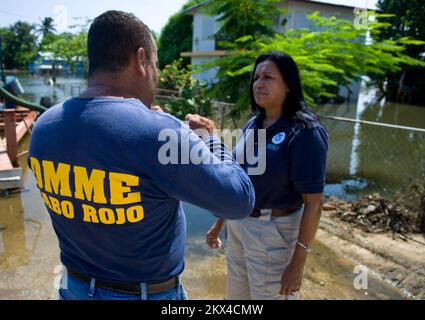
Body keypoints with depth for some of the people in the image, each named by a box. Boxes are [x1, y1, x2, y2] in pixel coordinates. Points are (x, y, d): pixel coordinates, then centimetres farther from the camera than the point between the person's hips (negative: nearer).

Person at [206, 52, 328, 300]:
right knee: (236, 295, 23)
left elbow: (314, 203, -18)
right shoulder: (252, 125, 3)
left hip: (275, 233, -7)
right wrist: (219, 224, 16)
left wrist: (298, 262, -19)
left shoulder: (305, 131, -17)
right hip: (238, 226, 7)